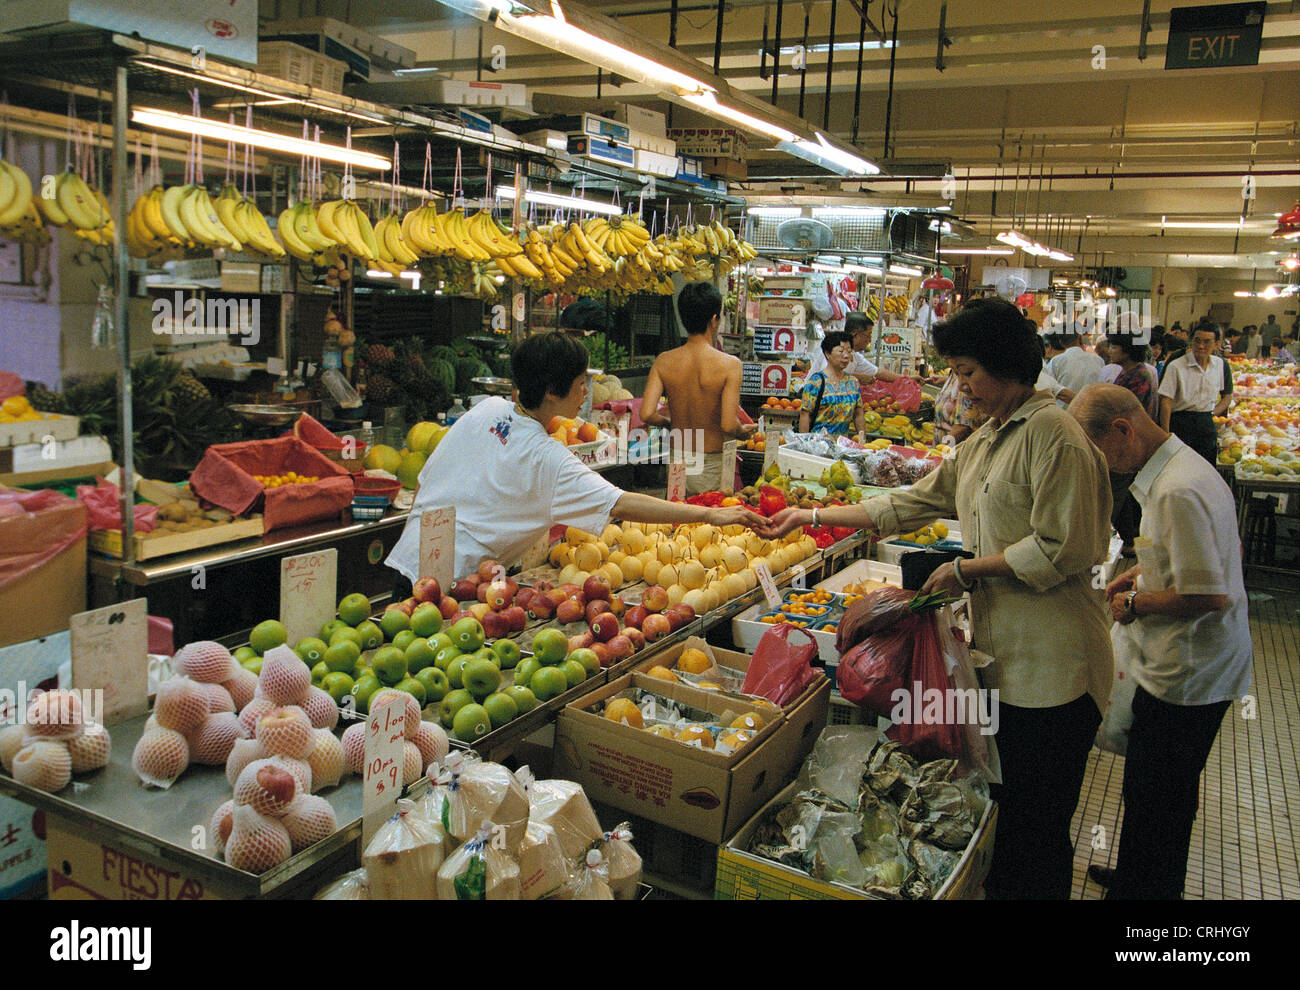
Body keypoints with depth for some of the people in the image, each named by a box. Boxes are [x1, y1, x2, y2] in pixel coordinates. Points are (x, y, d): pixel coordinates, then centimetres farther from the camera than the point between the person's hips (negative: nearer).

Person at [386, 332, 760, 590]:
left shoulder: (487, 409, 3)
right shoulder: (546, 458, -17)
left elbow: (425, 481, 11)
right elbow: (621, 505, -23)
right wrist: (708, 514, -22)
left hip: (410, 557, 7)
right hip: (455, 579, -7)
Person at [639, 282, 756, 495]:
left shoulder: (664, 362, -5)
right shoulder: (729, 365, -15)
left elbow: (646, 414, -11)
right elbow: (728, 425, -20)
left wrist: (672, 422, 9)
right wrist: (743, 431, 2)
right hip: (714, 466, -3)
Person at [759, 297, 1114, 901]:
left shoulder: (1052, 433, -12)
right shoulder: (982, 443, 17)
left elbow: (1060, 550, -19)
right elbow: (914, 503, 19)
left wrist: (967, 571, -12)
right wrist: (811, 517, 16)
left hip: (1050, 669, -9)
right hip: (1003, 656, 9)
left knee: (1037, 832, 1)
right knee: (1003, 811, 17)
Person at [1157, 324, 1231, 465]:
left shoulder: (1221, 365, 5)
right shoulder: (1176, 366, -10)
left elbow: (1227, 395, 19)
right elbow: (1166, 402, -12)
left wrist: (1213, 413, 1)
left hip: (1207, 425, 4)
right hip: (1180, 422, -4)